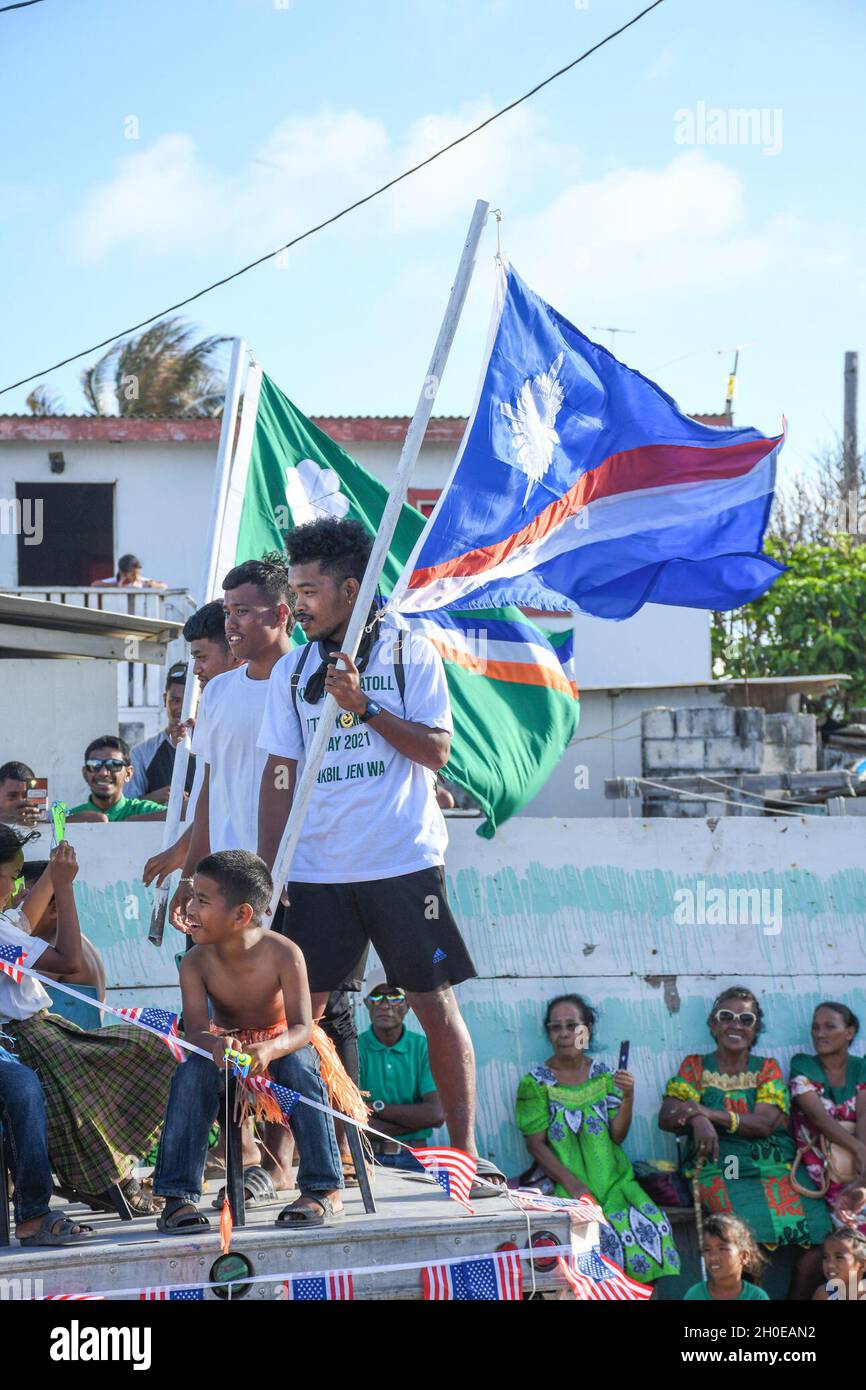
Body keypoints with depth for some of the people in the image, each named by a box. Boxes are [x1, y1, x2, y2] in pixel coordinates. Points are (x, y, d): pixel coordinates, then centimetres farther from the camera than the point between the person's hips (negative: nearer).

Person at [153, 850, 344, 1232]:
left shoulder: (283, 954, -24)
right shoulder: (196, 963, -16)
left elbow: (301, 1028, -29)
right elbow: (195, 1030, -24)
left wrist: (270, 1049, -53)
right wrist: (215, 1045, -51)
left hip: (281, 1042, -2)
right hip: (223, 1045, 2)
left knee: (299, 1066, -36)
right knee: (191, 1073, -30)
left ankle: (324, 1189, -29)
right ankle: (177, 1197, -30)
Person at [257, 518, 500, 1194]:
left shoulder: (411, 655, 2)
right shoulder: (291, 672, 11)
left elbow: (436, 751, -5)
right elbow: (280, 772, 11)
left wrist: (364, 706, -14)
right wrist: (268, 870, 4)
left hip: (405, 861, -3)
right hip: (318, 871, 3)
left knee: (436, 1004, -2)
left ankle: (467, 1150, 4)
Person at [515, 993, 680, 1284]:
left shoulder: (604, 1075, 9)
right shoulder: (536, 1082, 0)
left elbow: (617, 1136, 5)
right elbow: (536, 1144, -5)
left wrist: (627, 1097, -11)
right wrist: (572, 1185, -15)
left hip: (612, 1179, 3)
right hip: (562, 1181, -3)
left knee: (650, 1222, -23)